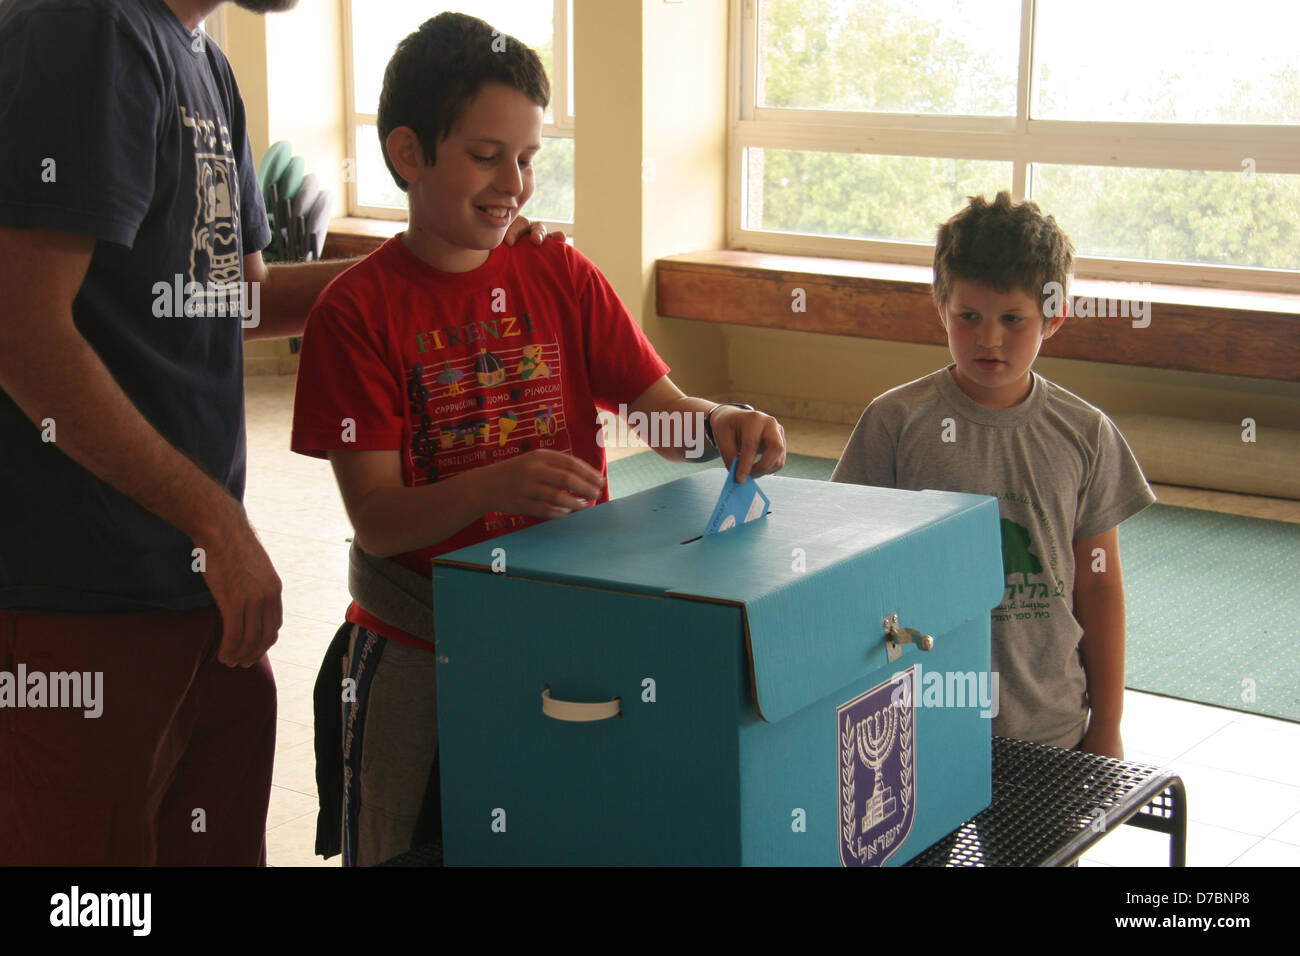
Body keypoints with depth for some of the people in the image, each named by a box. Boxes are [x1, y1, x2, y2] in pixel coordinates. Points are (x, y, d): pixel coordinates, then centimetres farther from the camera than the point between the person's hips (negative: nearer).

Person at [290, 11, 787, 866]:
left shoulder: (561, 277, 3)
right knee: (402, 854, 8)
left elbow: (663, 413, -2)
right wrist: (497, 485, -33)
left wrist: (723, 423, -25)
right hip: (415, 656, -2)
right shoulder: (358, 309, -8)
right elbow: (376, 519, -15)